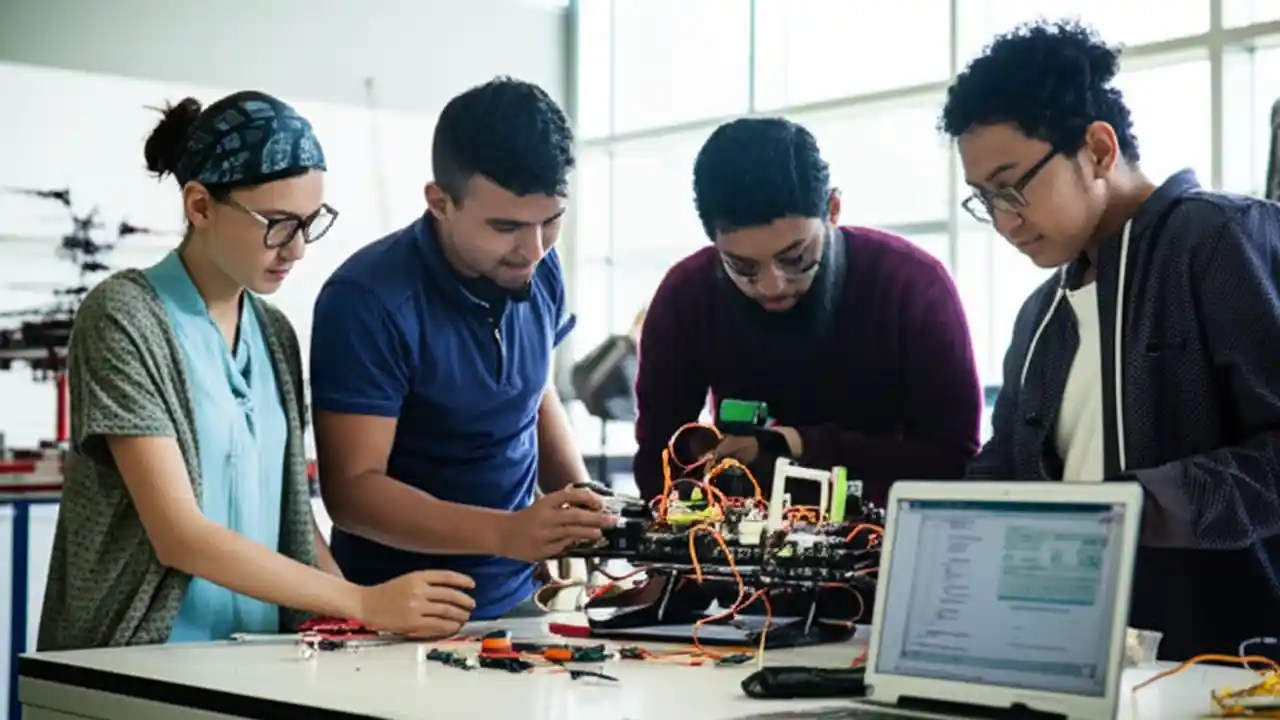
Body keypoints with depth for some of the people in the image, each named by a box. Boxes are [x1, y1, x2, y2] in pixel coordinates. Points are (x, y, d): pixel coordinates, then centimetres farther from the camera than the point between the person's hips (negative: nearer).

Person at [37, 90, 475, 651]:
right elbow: (178, 535, -14)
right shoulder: (124, 319, -8)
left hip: (261, 662, 6)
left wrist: (350, 625, -1)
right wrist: (363, 604, -16)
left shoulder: (275, 334, 12)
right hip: (142, 664, -6)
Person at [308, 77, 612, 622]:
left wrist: (585, 510, 2)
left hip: (518, 598, 5)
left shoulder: (539, 270, 0)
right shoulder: (368, 301, -17)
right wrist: (507, 533, -30)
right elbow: (351, 490, -19)